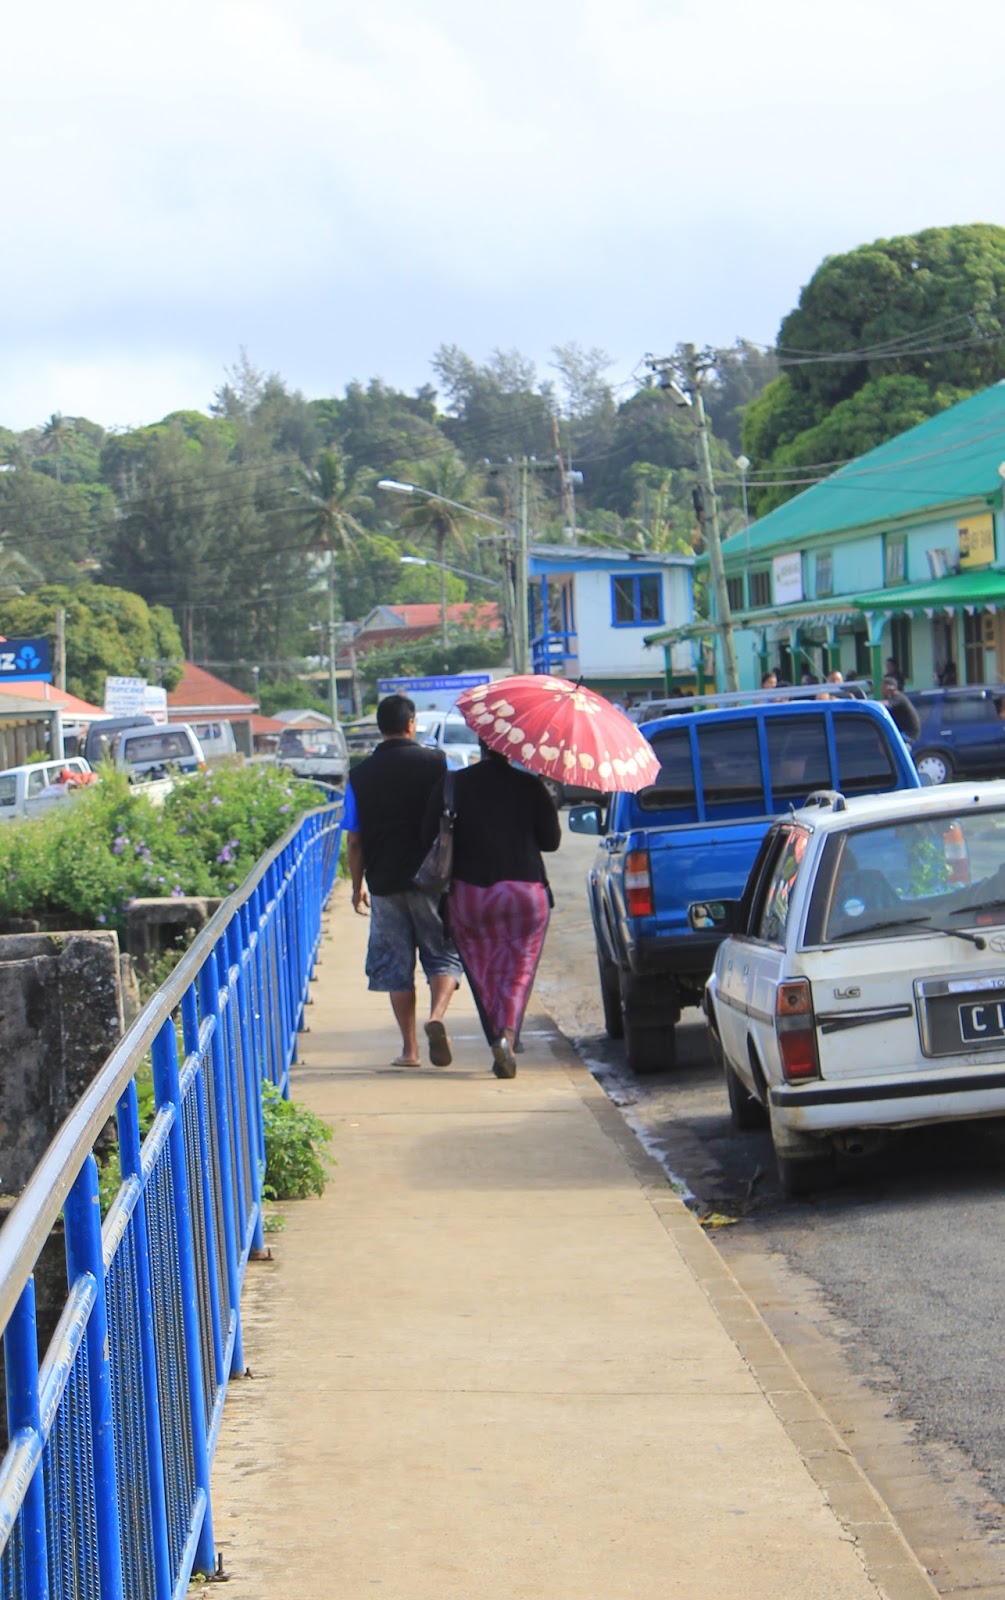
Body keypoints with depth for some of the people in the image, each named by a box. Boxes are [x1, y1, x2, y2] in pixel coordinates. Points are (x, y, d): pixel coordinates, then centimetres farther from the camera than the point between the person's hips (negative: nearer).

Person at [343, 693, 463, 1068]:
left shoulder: (361, 775, 2)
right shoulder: (435, 762, -2)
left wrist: (357, 886, 13)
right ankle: (437, 1015, -18)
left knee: (395, 964, 8)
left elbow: (354, 840, 3)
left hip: (384, 882, 1)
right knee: (444, 953, 8)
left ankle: (409, 1048, 7)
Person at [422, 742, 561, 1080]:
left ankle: (498, 1042, 8)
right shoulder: (530, 787, -3)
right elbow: (551, 840, 2)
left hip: (468, 895, 1)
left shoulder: (451, 785, -2)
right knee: (518, 971, 5)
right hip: (525, 892, 0)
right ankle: (507, 1036, -17)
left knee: (484, 974, 12)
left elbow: (429, 838, -1)